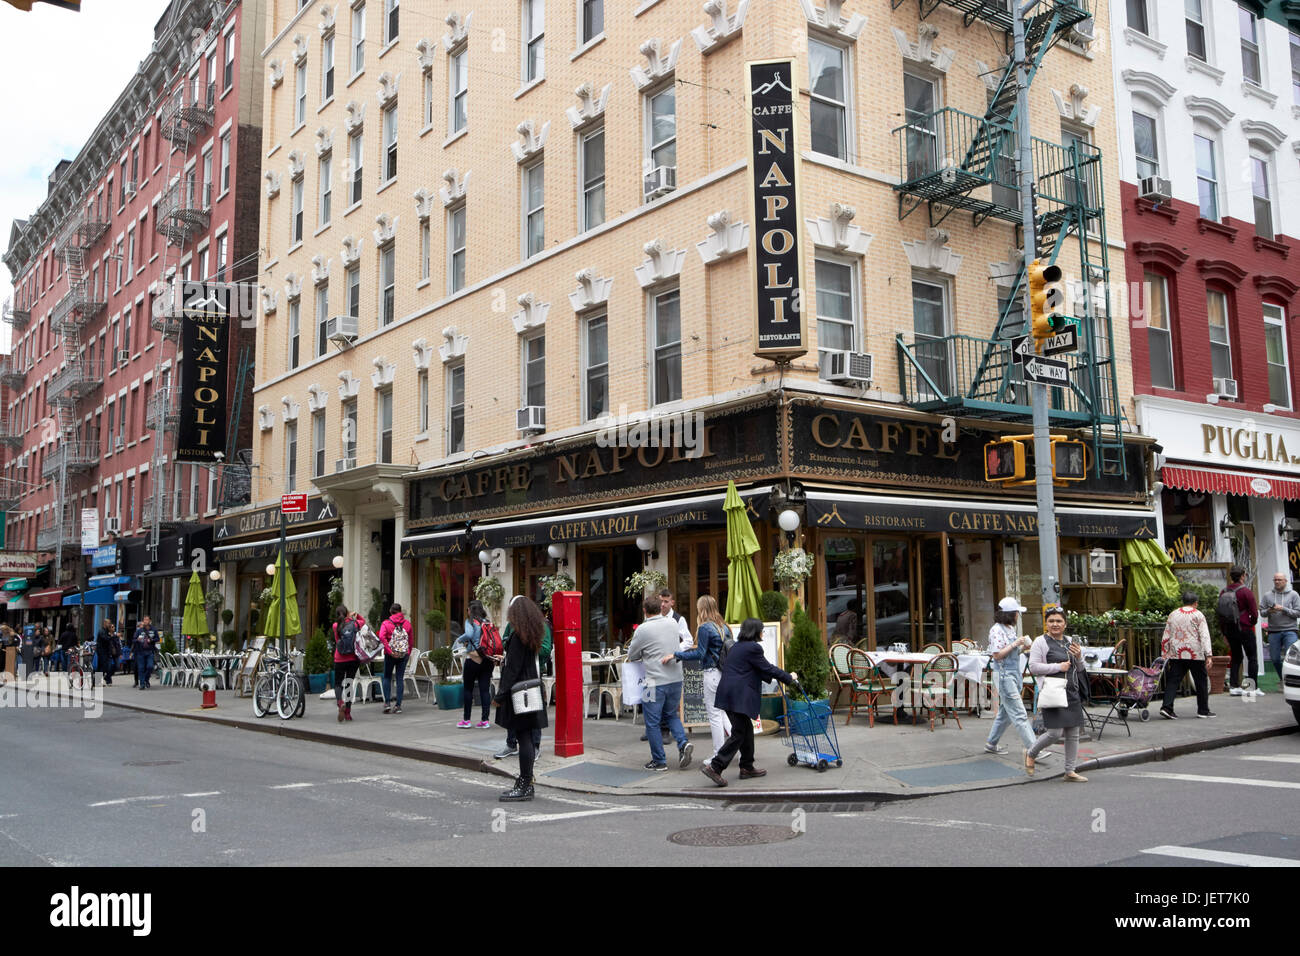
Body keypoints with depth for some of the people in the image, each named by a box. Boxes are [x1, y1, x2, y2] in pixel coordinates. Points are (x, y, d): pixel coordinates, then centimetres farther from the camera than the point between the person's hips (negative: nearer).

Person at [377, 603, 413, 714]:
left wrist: (389, 651, -17)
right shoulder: (407, 623, 4)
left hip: (390, 655, -2)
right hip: (404, 655, 2)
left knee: (387, 677, 12)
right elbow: (411, 640, 7)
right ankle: (398, 705, 3)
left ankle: (387, 702, 3)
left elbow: (382, 637, -18)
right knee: (400, 678, 5)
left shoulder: (386, 623, -2)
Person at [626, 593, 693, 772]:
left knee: (652, 722, 6)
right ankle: (683, 742, 1)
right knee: (671, 714, 23)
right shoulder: (672, 623, 3)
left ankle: (659, 762, 11)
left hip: (656, 682, -5)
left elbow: (631, 655, 1)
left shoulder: (643, 630, -11)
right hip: (676, 678, 6)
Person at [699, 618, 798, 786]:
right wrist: (789, 678, 9)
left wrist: (774, 677, 36)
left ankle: (747, 767, 21)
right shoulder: (753, 647, -9)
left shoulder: (737, 646, 20)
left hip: (728, 694, 10)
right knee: (739, 733, -7)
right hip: (738, 696, -10)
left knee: (746, 729, 17)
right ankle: (714, 767, -12)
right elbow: (767, 668, -4)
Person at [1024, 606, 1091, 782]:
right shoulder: (1041, 642, -5)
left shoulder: (1069, 642, 16)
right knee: (1055, 733, -11)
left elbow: (1079, 669, 22)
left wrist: (1079, 657, 1)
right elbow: (1033, 667, -14)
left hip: (1072, 693, 7)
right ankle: (1030, 754, 13)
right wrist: (1058, 667, -16)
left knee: (1073, 734, 7)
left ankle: (1070, 771, 16)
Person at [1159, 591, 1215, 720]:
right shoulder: (1198, 615, 0)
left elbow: (1166, 637, 11)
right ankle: (1203, 710, 15)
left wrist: (1164, 656, 16)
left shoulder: (1173, 614, 11)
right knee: (1201, 681, 9)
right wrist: (1208, 655, -13)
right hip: (1195, 654, -3)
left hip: (1176, 654, 3)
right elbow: (1204, 635, -9)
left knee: (1173, 680, 1)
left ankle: (1166, 707, -13)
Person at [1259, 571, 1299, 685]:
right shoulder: (1268, 595, 10)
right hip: (1273, 631, 3)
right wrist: (1268, 611, -12)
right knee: (1274, 659, 6)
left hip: (1289, 631, -3)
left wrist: (1283, 609, -13)